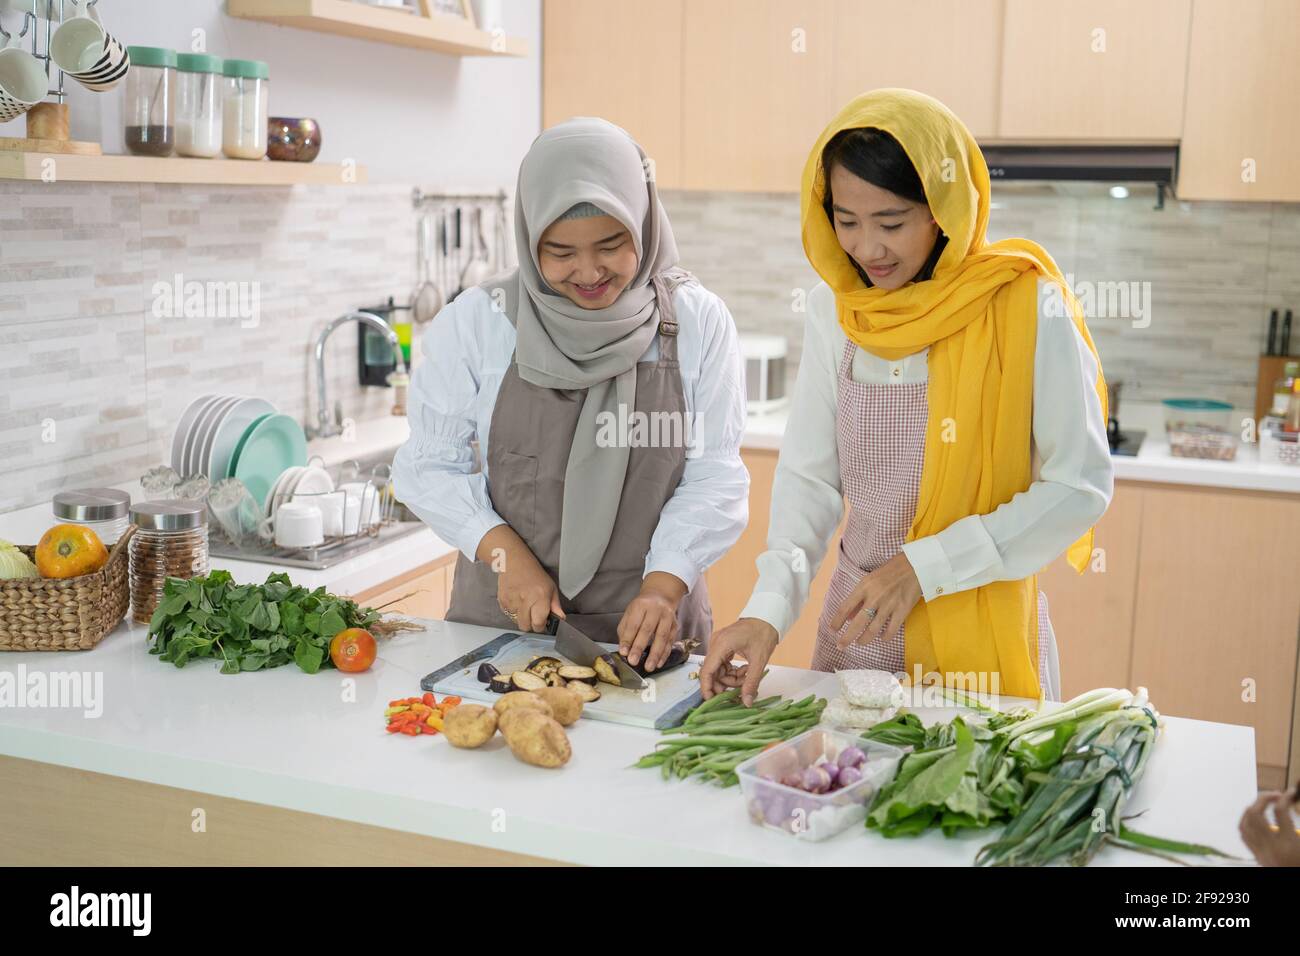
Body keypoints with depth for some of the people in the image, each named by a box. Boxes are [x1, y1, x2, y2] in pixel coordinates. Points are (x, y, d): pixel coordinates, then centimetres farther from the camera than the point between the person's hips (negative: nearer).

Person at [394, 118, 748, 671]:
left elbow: (714, 476, -3)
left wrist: (664, 584, -17)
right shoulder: (474, 322, -1)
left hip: (648, 625, 0)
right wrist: (503, 552, -13)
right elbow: (428, 467, 2)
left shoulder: (697, 321, -1)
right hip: (502, 615, 1)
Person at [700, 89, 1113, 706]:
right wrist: (769, 608, -15)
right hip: (857, 620, 4)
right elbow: (809, 477, -1)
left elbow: (1080, 485, -13)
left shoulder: (1025, 306, -14)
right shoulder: (834, 309, -2)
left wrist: (925, 567, -19)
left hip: (984, 629, -3)